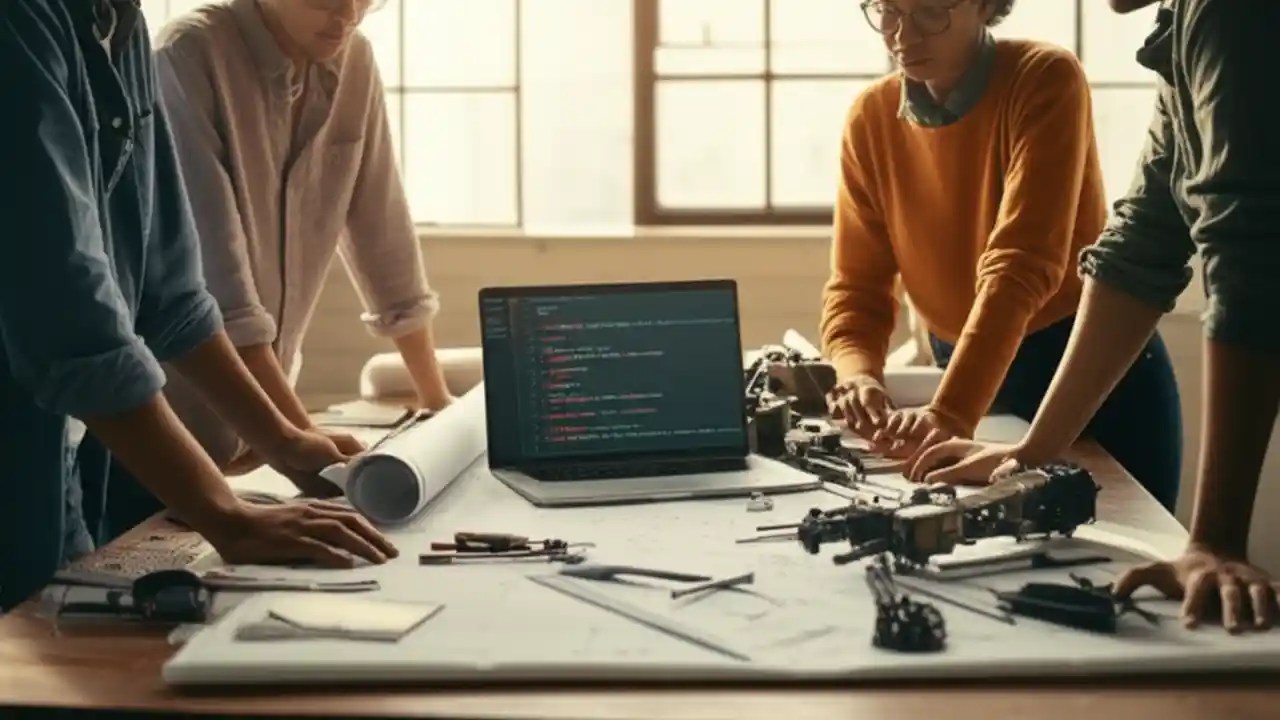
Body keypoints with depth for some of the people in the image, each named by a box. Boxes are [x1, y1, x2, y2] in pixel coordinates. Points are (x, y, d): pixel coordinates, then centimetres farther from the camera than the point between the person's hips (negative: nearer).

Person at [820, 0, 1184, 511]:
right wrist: (858, 375, -25)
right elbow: (856, 284, -3)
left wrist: (950, 412, -39)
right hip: (971, 380, 4)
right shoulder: (871, 118, -3)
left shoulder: (1045, 79, -18)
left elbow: (1021, 264, -29)